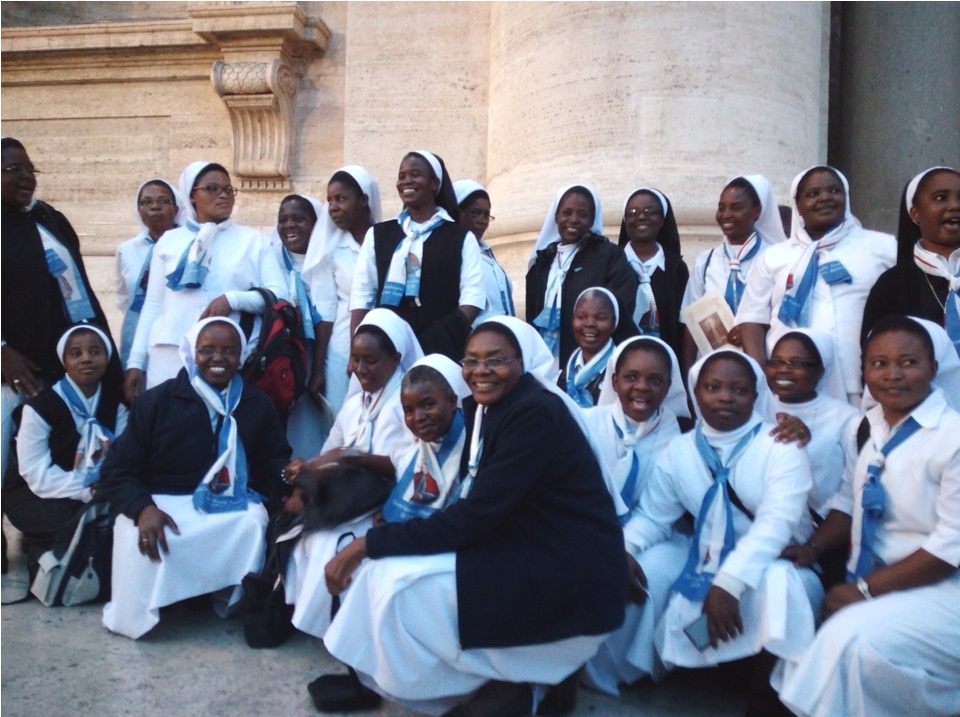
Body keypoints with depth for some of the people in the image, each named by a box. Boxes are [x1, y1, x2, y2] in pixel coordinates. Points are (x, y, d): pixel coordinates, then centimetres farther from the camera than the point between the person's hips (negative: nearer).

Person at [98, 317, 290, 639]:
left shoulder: (258, 404, 8)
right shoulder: (157, 401, 1)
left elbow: (276, 464, 8)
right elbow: (116, 470, -1)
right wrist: (143, 508, -23)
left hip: (230, 505, 2)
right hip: (162, 502, -1)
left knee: (254, 523, -31)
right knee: (139, 537, -33)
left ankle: (243, 605, -2)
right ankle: (134, 615, -1)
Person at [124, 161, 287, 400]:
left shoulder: (253, 239, 9)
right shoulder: (170, 240, 14)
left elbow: (279, 295, 1)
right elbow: (152, 306, 12)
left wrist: (232, 299, -14)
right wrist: (136, 362, 6)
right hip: (170, 355, 2)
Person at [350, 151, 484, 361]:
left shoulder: (462, 238, 8)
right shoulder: (377, 235, 15)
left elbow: (472, 297, -1)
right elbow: (361, 296, 9)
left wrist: (448, 340, -15)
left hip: (442, 350, -2)